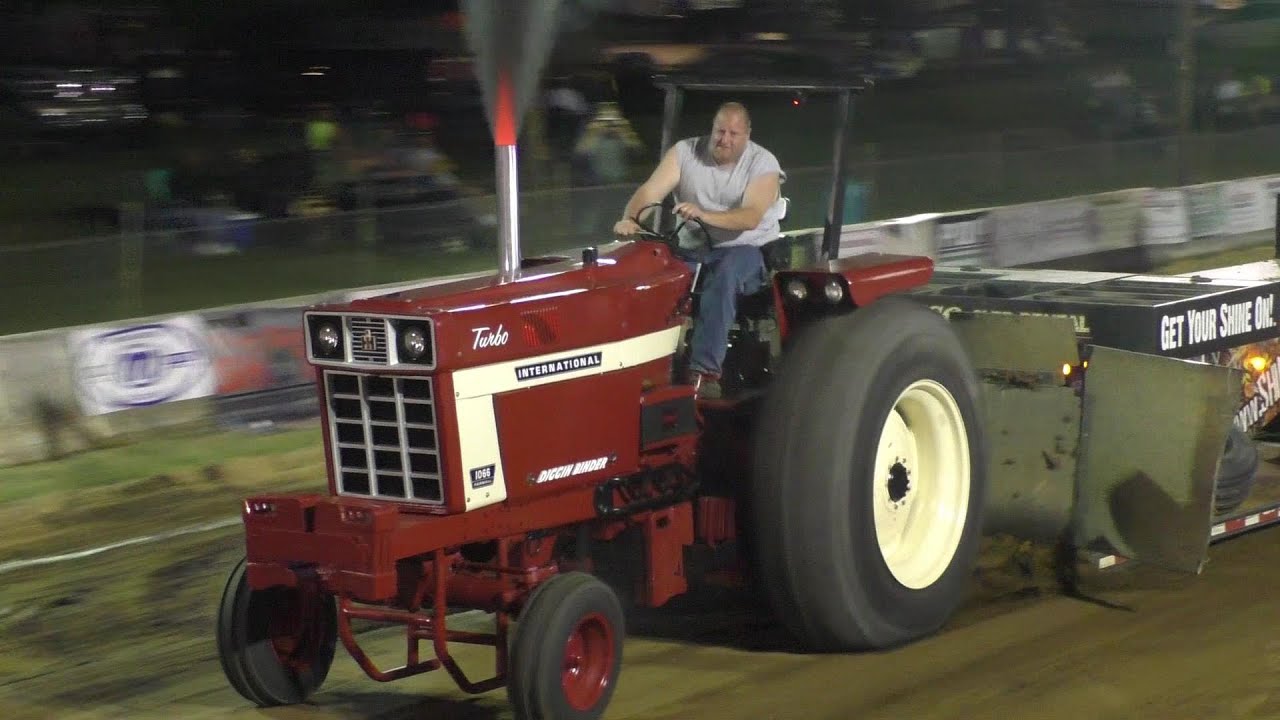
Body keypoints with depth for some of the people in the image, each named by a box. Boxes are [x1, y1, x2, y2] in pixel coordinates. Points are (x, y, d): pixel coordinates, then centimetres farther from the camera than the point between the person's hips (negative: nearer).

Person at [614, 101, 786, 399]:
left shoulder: (763, 163, -6)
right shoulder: (686, 152, 2)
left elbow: (751, 217, -22)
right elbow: (650, 191, -10)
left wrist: (704, 215, -39)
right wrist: (629, 219, -32)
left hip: (745, 249, -3)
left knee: (722, 277, -37)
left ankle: (705, 369, -42)